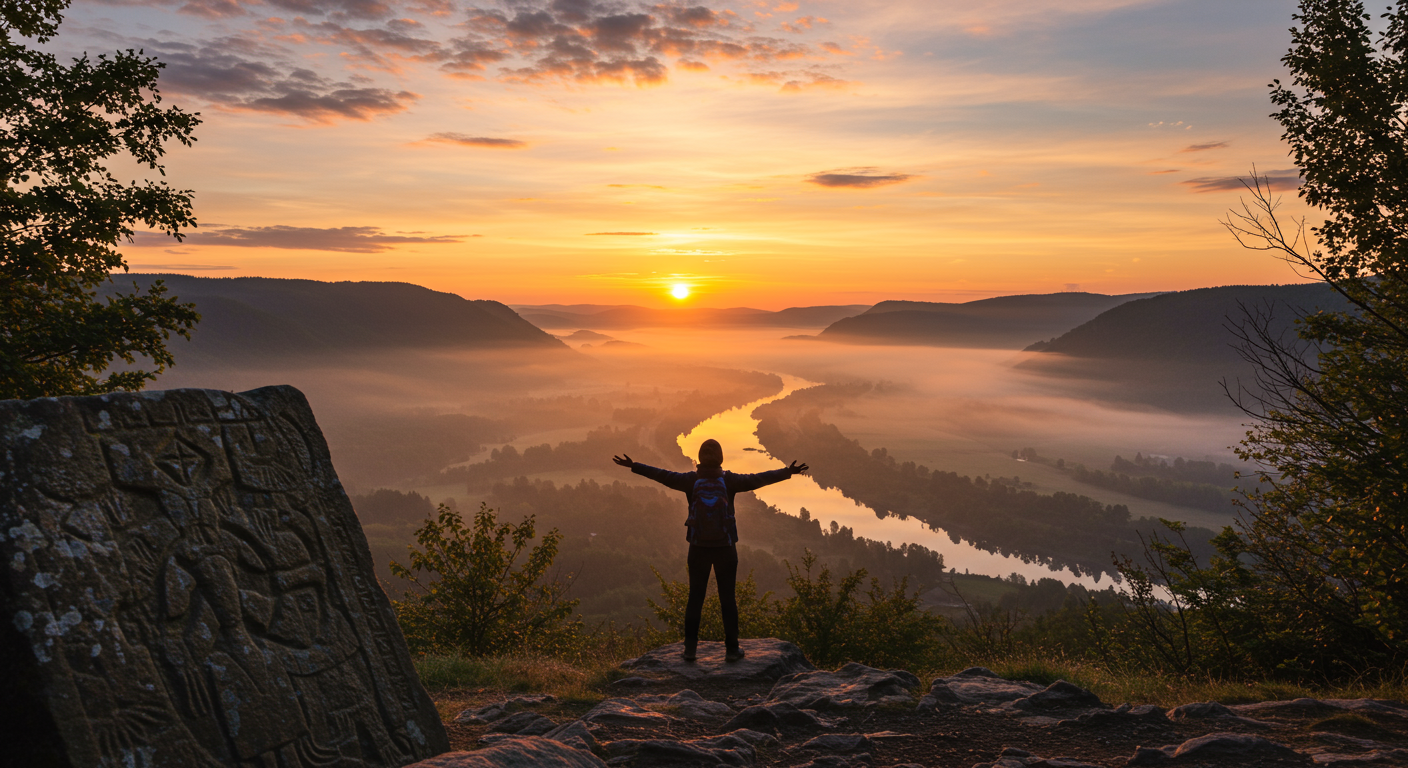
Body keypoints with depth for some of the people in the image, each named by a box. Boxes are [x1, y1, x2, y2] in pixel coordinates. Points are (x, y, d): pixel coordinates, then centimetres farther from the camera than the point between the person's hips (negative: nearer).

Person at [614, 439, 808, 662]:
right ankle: (731, 649, 10)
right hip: (725, 548, -1)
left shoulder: (691, 480, -6)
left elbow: (661, 475, -3)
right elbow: (758, 479, -8)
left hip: (698, 548, 1)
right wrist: (788, 472, -3)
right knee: (728, 598, 8)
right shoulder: (729, 480, -9)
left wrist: (633, 465, 5)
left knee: (695, 597, 10)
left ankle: (690, 648, 10)